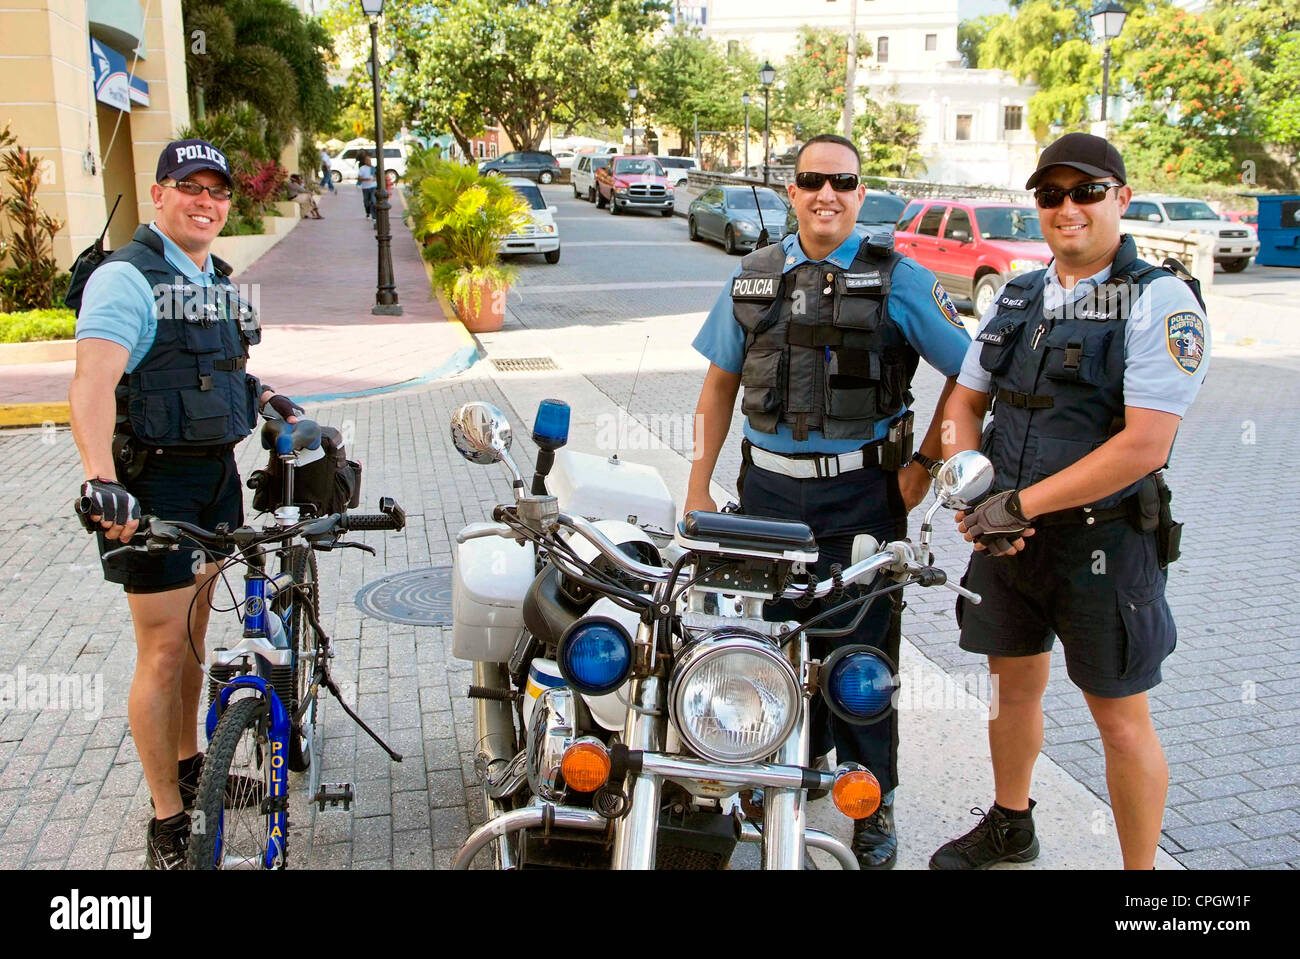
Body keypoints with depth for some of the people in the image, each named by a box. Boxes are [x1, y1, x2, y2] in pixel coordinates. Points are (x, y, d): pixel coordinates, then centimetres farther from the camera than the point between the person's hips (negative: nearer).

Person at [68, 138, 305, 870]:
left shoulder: (220, 282, 13)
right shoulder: (127, 278, -14)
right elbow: (93, 383, -29)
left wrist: (269, 399, 18)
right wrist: (101, 479, -42)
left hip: (217, 472, 8)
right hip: (151, 484, -7)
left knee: (195, 630, 18)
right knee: (164, 650, -3)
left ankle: (189, 762, 35)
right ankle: (168, 818, 8)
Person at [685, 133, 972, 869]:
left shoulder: (897, 278, -3)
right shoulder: (756, 277, 9)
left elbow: (970, 373, -1)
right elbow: (720, 384, 13)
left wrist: (924, 463, -4)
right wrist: (698, 484, 9)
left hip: (860, 493, -3)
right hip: (768, 488, 4)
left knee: (860, 649, 3)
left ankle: (873, 804, 20)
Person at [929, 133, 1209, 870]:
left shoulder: (1161, 301, -13)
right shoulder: (1017, 298, 8)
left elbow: (1144, 446, -22)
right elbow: (966, 402, 11)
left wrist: (1018, 504, -21)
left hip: (1104, 543, -6)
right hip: (1008, 532, 6)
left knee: (1121, 719, 5)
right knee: (1015, 686, 21)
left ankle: (1141, 867, 24)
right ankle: (1010, 825, 43)